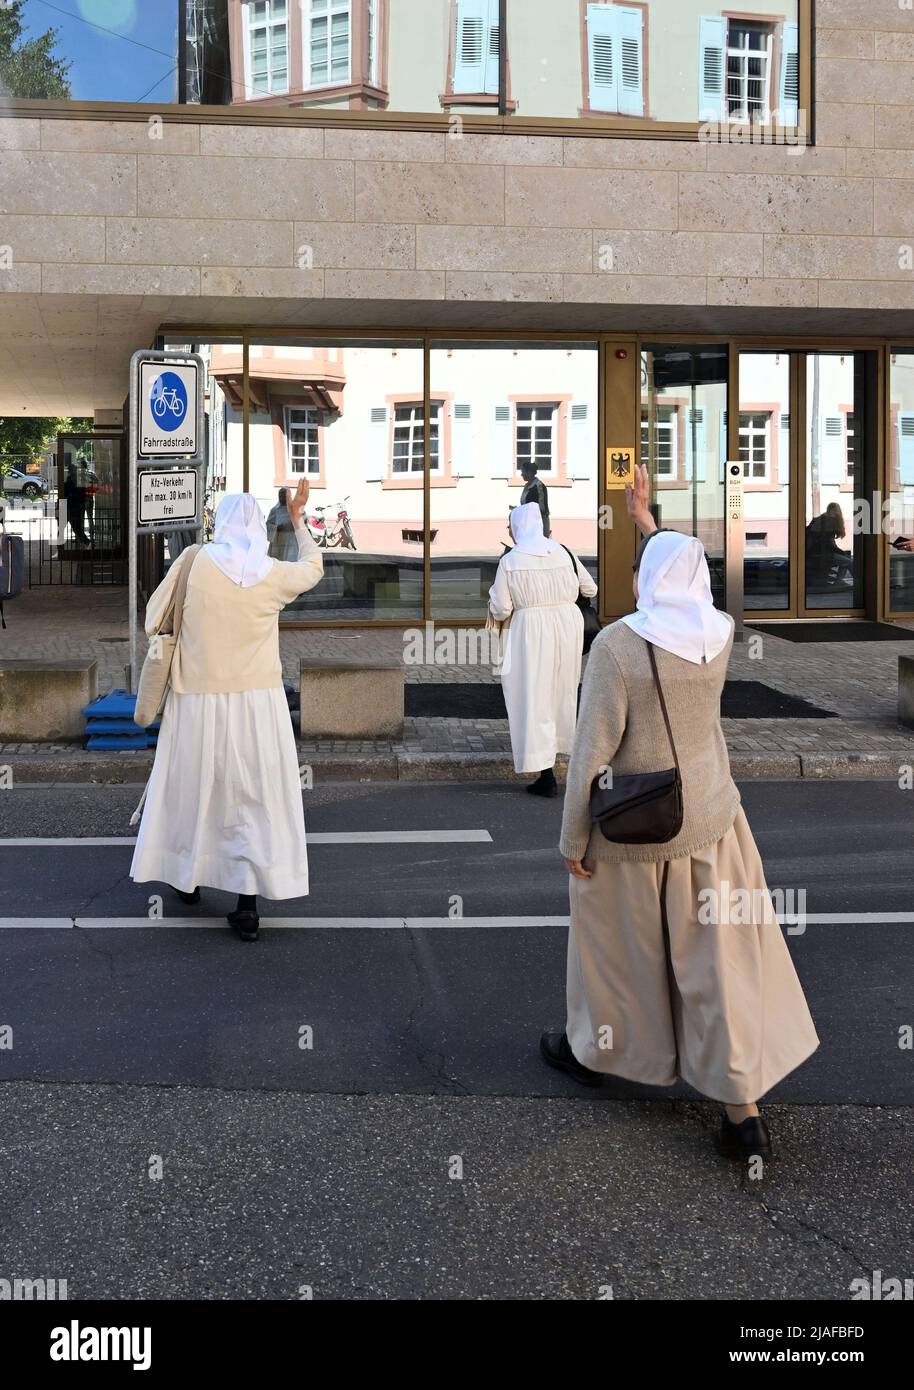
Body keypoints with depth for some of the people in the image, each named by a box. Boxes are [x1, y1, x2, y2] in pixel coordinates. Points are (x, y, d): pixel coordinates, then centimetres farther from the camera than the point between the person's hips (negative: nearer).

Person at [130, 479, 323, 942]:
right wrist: (298, 518, 30)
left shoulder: (193, 562, -7)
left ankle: (187, 878, 35)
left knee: (193, 787, 18)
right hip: (256, 702, 0)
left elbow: (154, 620, 1)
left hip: (198, 701, 0)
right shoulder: (273, 574, -5)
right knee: (254, 796, 4)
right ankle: (247, 904, 0)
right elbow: (313, 566, 18)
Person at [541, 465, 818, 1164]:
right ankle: (742, 1109, 14)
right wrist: (645, 518, 29)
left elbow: (593, 752, -19)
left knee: (616, 944, 19)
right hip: (709, 818, 4)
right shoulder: (721, 633, -5)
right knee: (720, 955, 10)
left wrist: (574, 840, -8)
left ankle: (594, 1050, 43)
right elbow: (683, 592, 19)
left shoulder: (618, 644, -21)